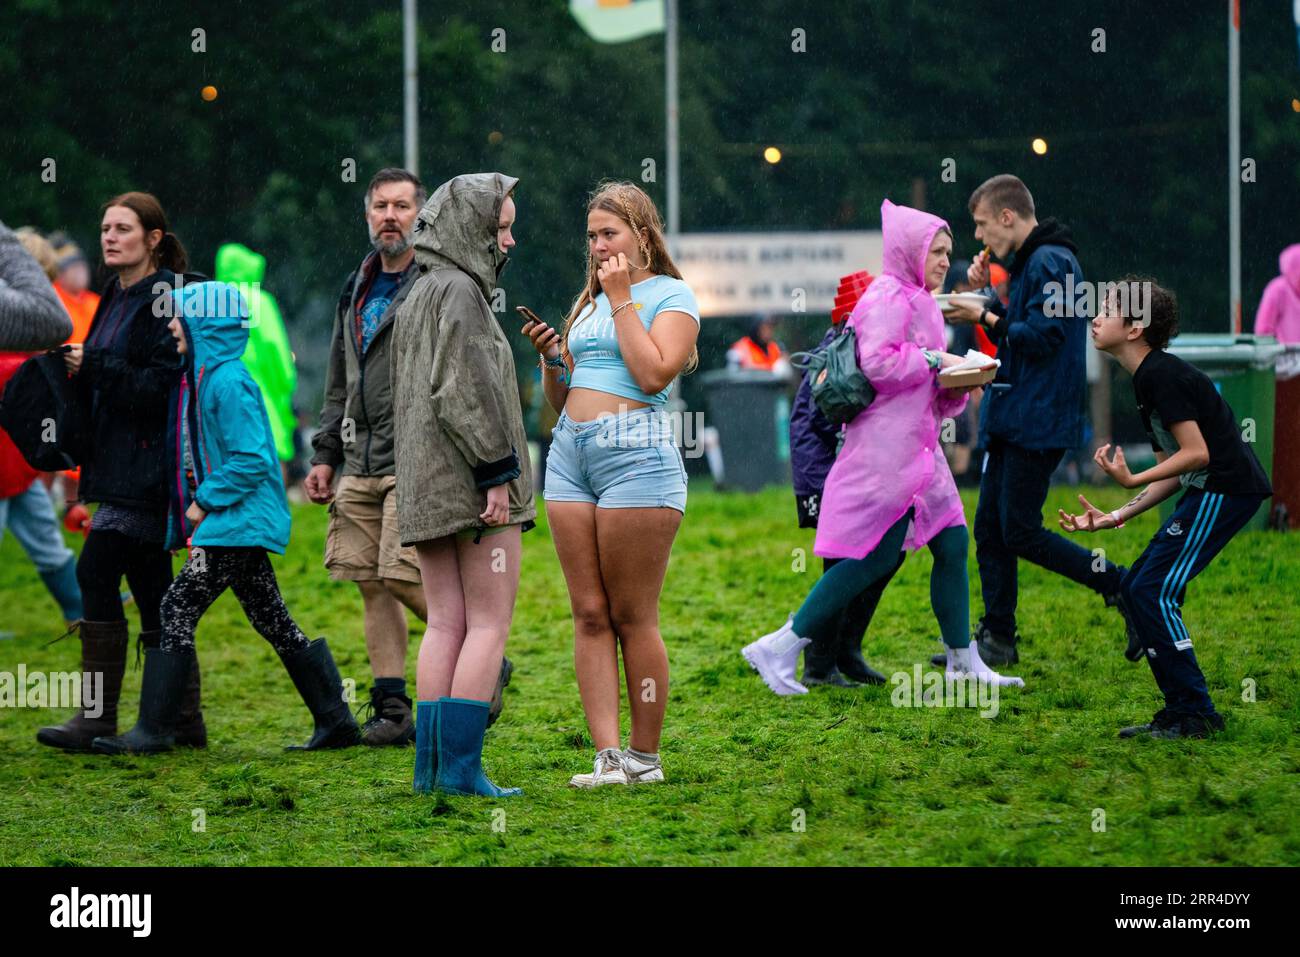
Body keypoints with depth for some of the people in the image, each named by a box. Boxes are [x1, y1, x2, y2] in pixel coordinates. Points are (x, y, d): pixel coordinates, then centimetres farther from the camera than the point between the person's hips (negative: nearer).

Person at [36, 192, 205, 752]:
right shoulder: (118, 298, 17)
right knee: (151, 585, 10)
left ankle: (98, 717, -11)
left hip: (147, 467, -9)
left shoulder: (166, 296, -11)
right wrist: (78, 373, 1)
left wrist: (95, 366, -18)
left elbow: (166, 385, -18)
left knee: (97, 573, -13)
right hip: (119, 464, 9)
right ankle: (183, 718, 14)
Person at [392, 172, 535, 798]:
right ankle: (460, 764, -12)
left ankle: (431, 762, 2)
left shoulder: (416, 298, 19)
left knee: (445, 624, 6)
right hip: (470, 483, -9)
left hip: (426, 487, 9)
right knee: (490, 623, -6)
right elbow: (465, 390, -19)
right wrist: (496, 472, -19)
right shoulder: (460, 291, -10)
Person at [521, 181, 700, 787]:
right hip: (570, 454, 7)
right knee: (589, 614, 0)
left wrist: (622, 300, -8)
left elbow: (654, 373, -15)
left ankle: (645, 758, 2)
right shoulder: (588, 302, 22)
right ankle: (608, 755, -2)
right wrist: (551, 358, 6)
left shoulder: (671, 295, 2)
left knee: (632, 617, -5)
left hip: (636, 453, -7)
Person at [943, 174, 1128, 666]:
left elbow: (1040, 339, -22)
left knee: (1020, 533, -9)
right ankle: (997, 639, 13)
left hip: (1038, 423, -10)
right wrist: (987, 294, 8)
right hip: (1011, 421, 10)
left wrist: (985, 317, -13)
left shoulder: (1050, 263, -15)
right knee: (990, 529, 9)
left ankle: (1122, 588, 1)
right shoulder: (1030, 262, 17)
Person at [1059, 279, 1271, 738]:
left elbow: (1196, 454, -19)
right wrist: (1117, 516, 12)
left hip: (1225, 489, -10)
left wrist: (1133, 480, -21)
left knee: (1152, 591, -11)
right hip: (1210, 491, 10)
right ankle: (1183, 708, 13)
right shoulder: (1149, 377, 17)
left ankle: (1194, 713, -7)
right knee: (1137, 587, 10)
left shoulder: (1161, 375, -14)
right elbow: (1175, 470, 17)